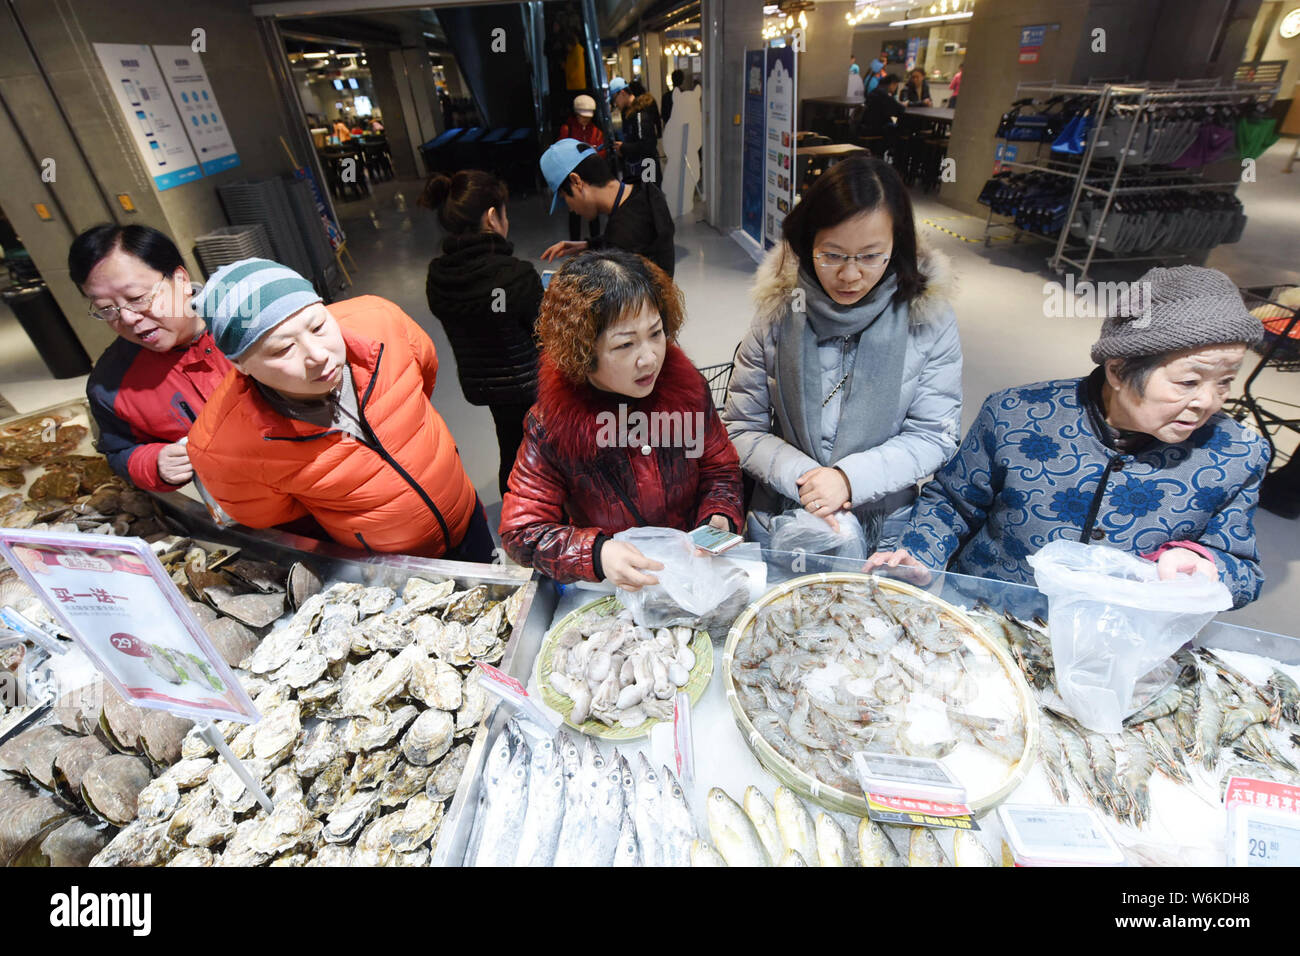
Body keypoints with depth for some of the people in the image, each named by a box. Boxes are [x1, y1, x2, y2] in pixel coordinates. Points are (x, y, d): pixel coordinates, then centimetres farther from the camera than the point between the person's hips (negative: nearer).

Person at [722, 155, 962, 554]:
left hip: (885, 526, 1)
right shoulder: (778, 315, -5)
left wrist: (850, 477, -18)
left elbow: (934, 435, -3)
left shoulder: (930, 320, -5)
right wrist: (800, 476, -19)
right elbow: (741, 429, -3)